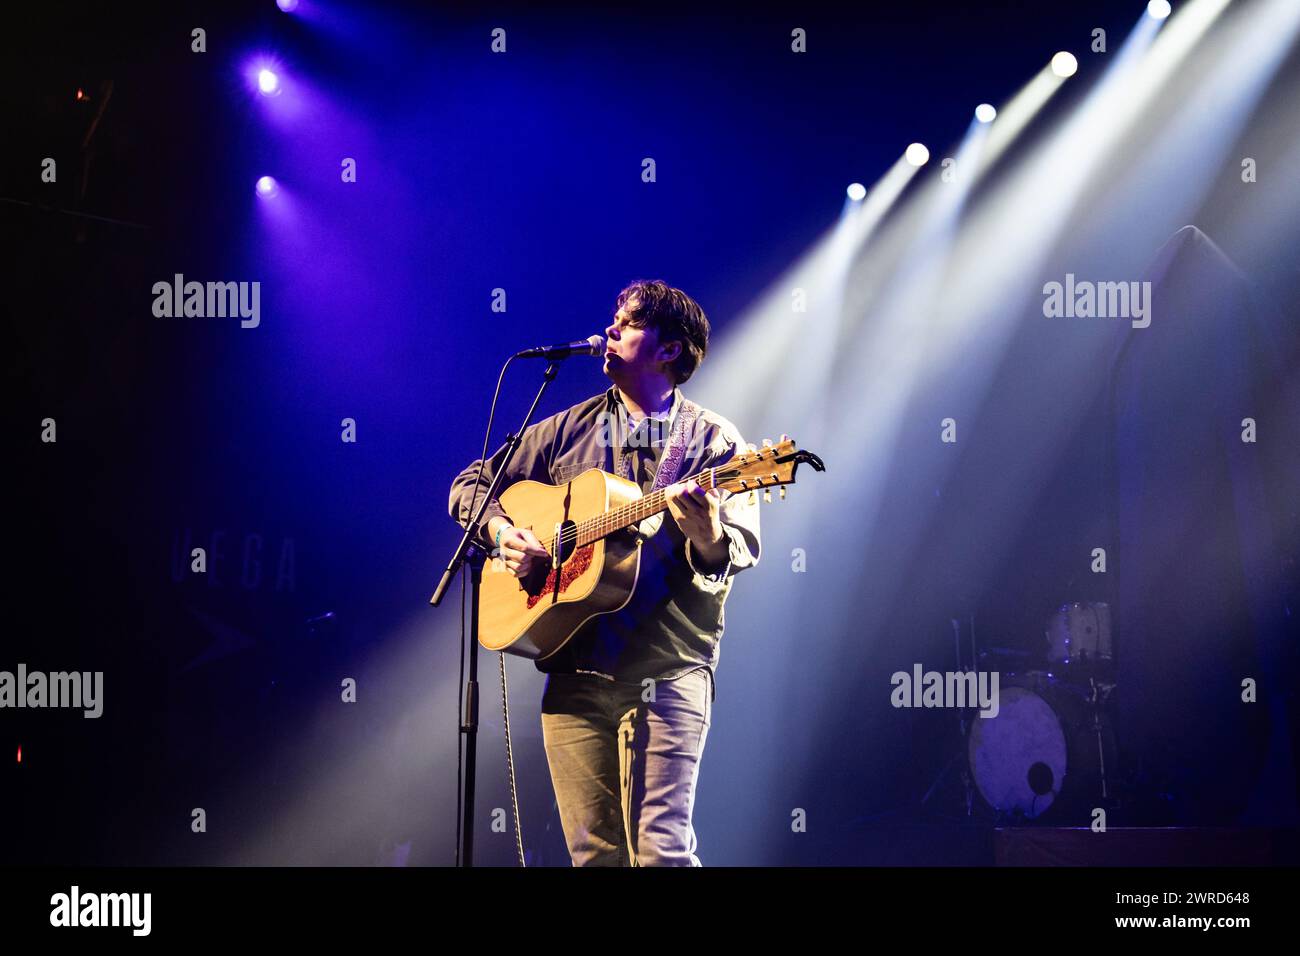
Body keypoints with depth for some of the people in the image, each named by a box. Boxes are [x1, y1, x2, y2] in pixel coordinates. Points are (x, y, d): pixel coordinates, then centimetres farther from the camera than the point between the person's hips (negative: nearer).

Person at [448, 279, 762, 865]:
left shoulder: (712, 439, 4)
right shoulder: (570, 429, 15)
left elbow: (741, 552, -6)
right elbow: (471, 485, 21)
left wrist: (707, 537, -29)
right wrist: (500, 532, 1)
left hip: (667, 669, -4)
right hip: (573, 667, 4)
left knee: (660, 849, -14)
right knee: (593, 851, 3)